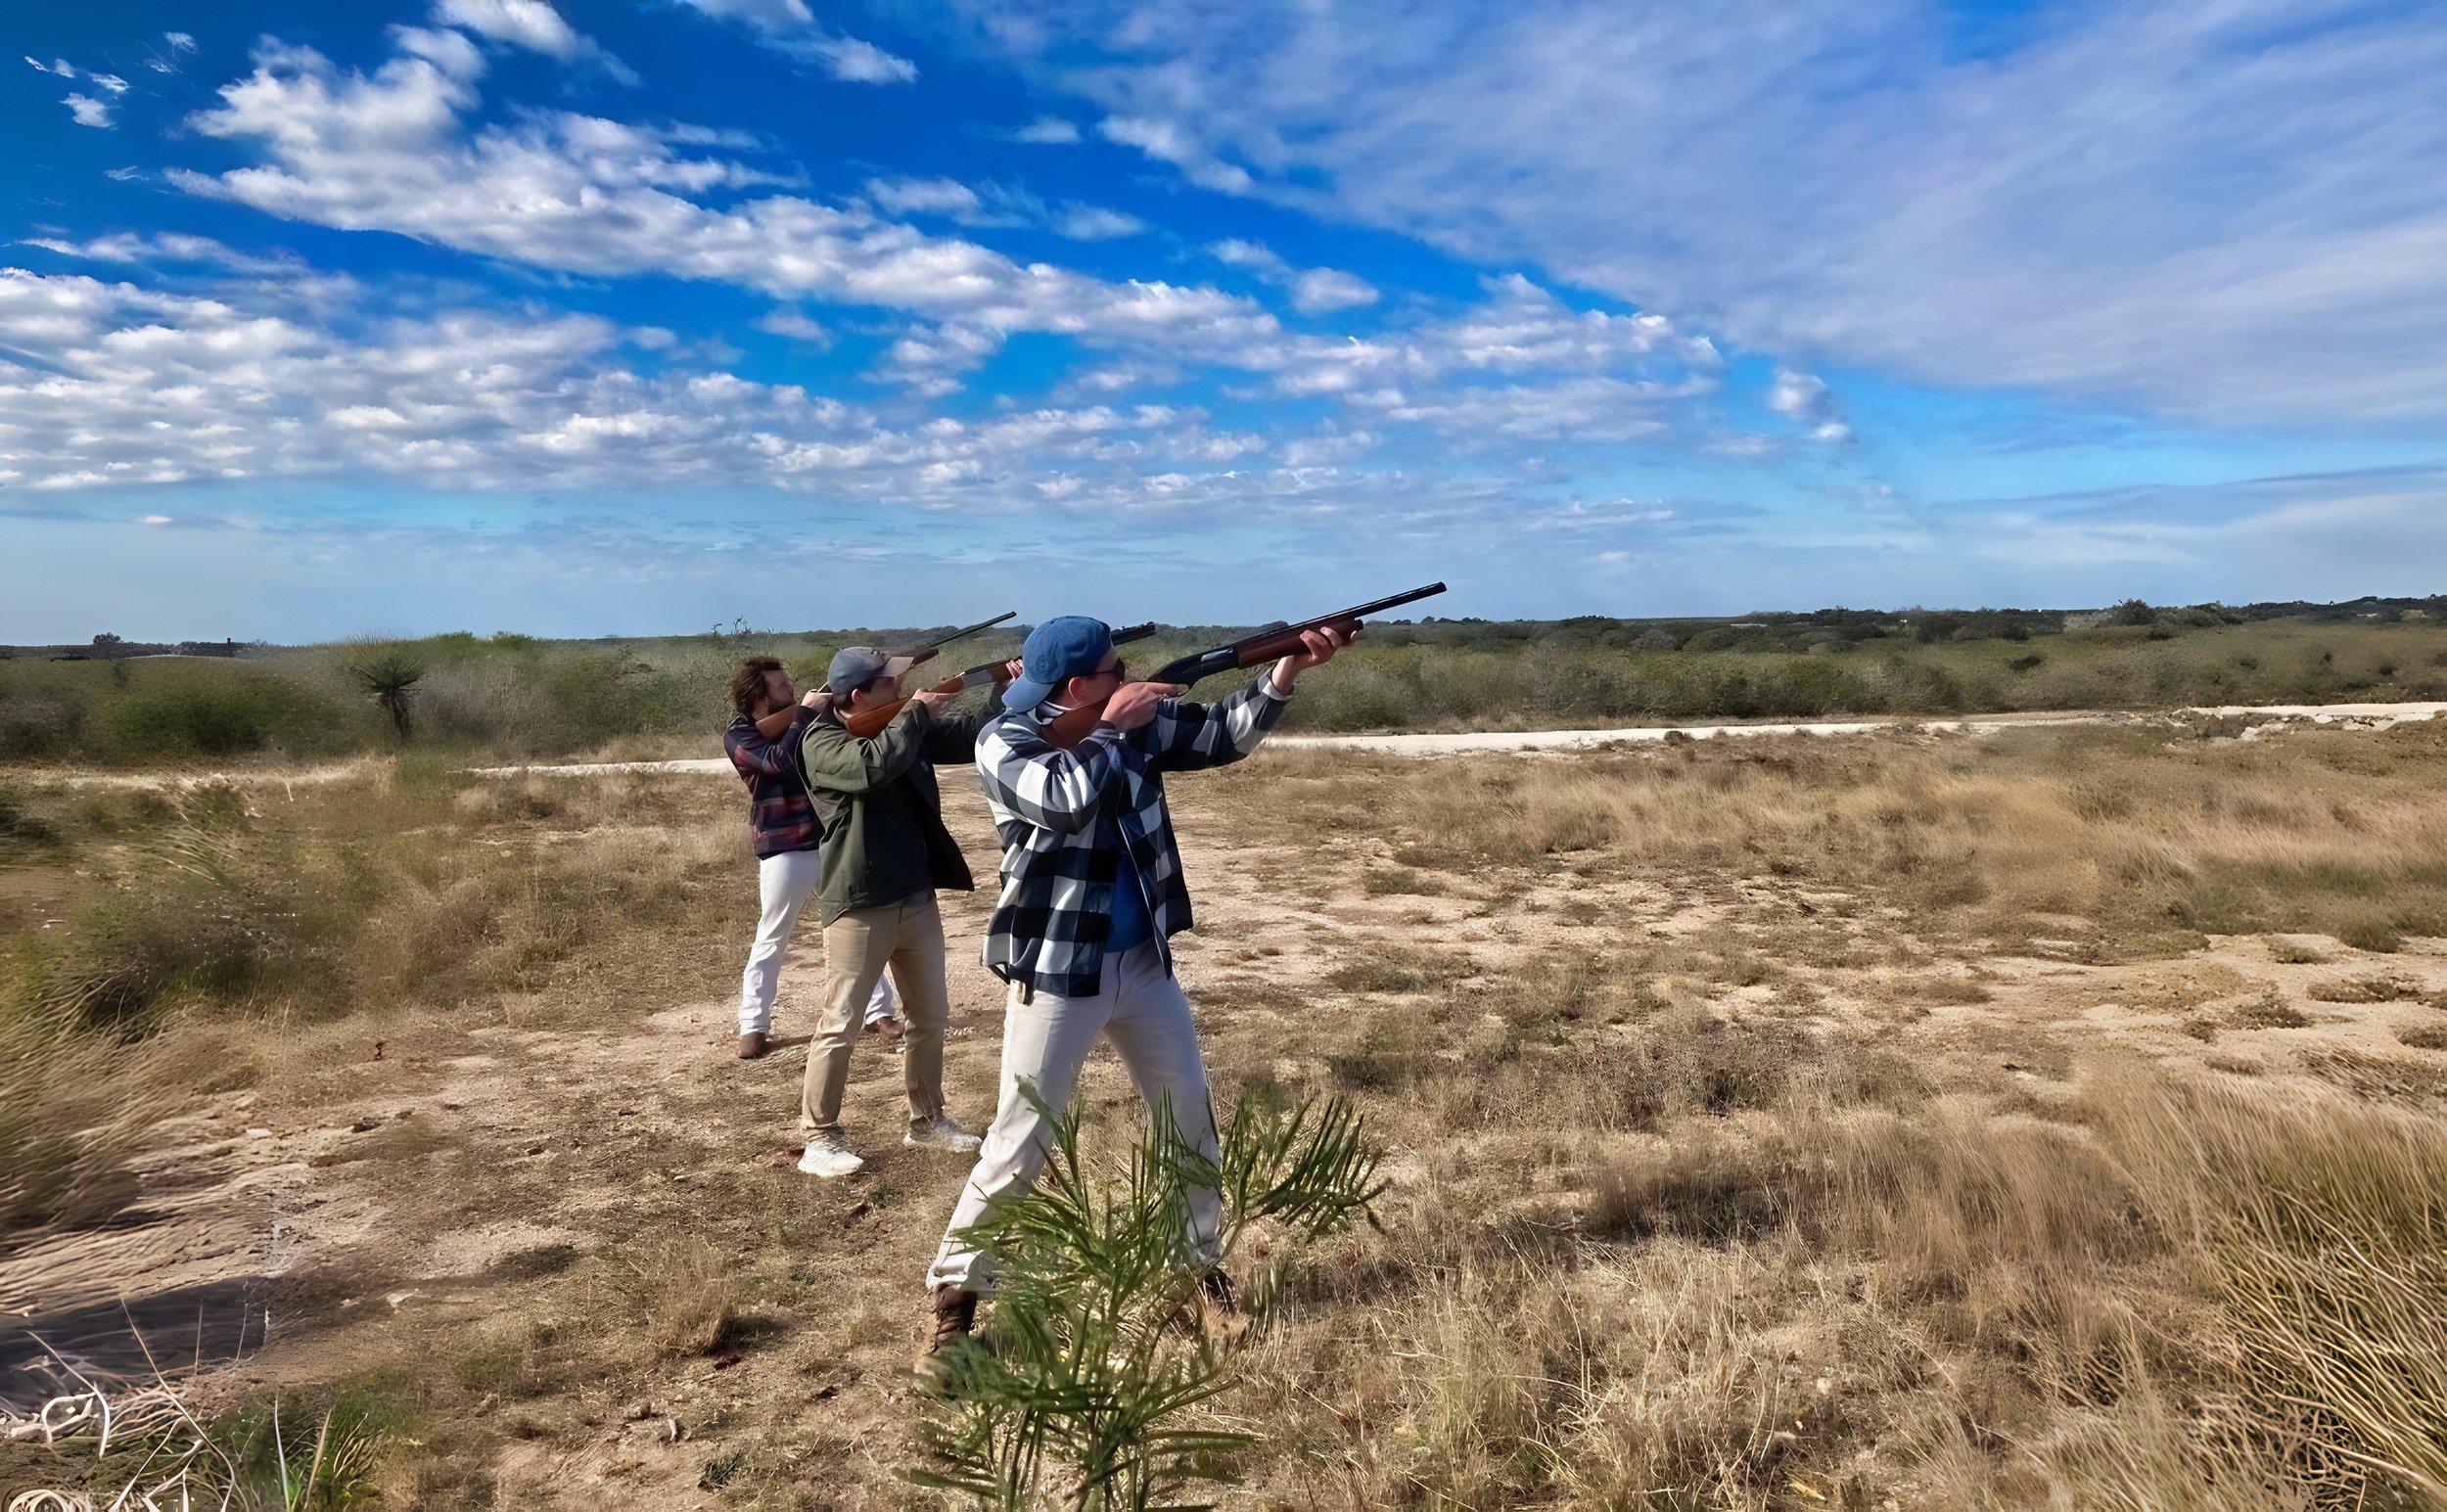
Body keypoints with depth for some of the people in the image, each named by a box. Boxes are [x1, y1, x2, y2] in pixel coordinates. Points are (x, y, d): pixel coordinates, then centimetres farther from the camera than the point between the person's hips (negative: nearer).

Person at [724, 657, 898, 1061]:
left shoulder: (804, 717, 9)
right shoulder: (737, 736, -7)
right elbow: (781, 761, -24)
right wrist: (805, 712, -19)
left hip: (832, 841, 5)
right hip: (783, 850, -5)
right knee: (770, 942, 3)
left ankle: (878, 1012, 16)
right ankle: (752, 1026, 15)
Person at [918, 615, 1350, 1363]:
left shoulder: (1135, 719, 0)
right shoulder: (1004, 743, -15)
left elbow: (1221, 735, 4)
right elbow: (1066, 798, -32)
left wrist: (1287, 670, -9)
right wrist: (1112, 729, -18)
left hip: (1142, 960, 6)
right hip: (1056, 971, -6)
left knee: (1192, 1118, 15)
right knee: (1020, 1144, 1)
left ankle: (1198, 1262, 34)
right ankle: (954, 1293, 19)